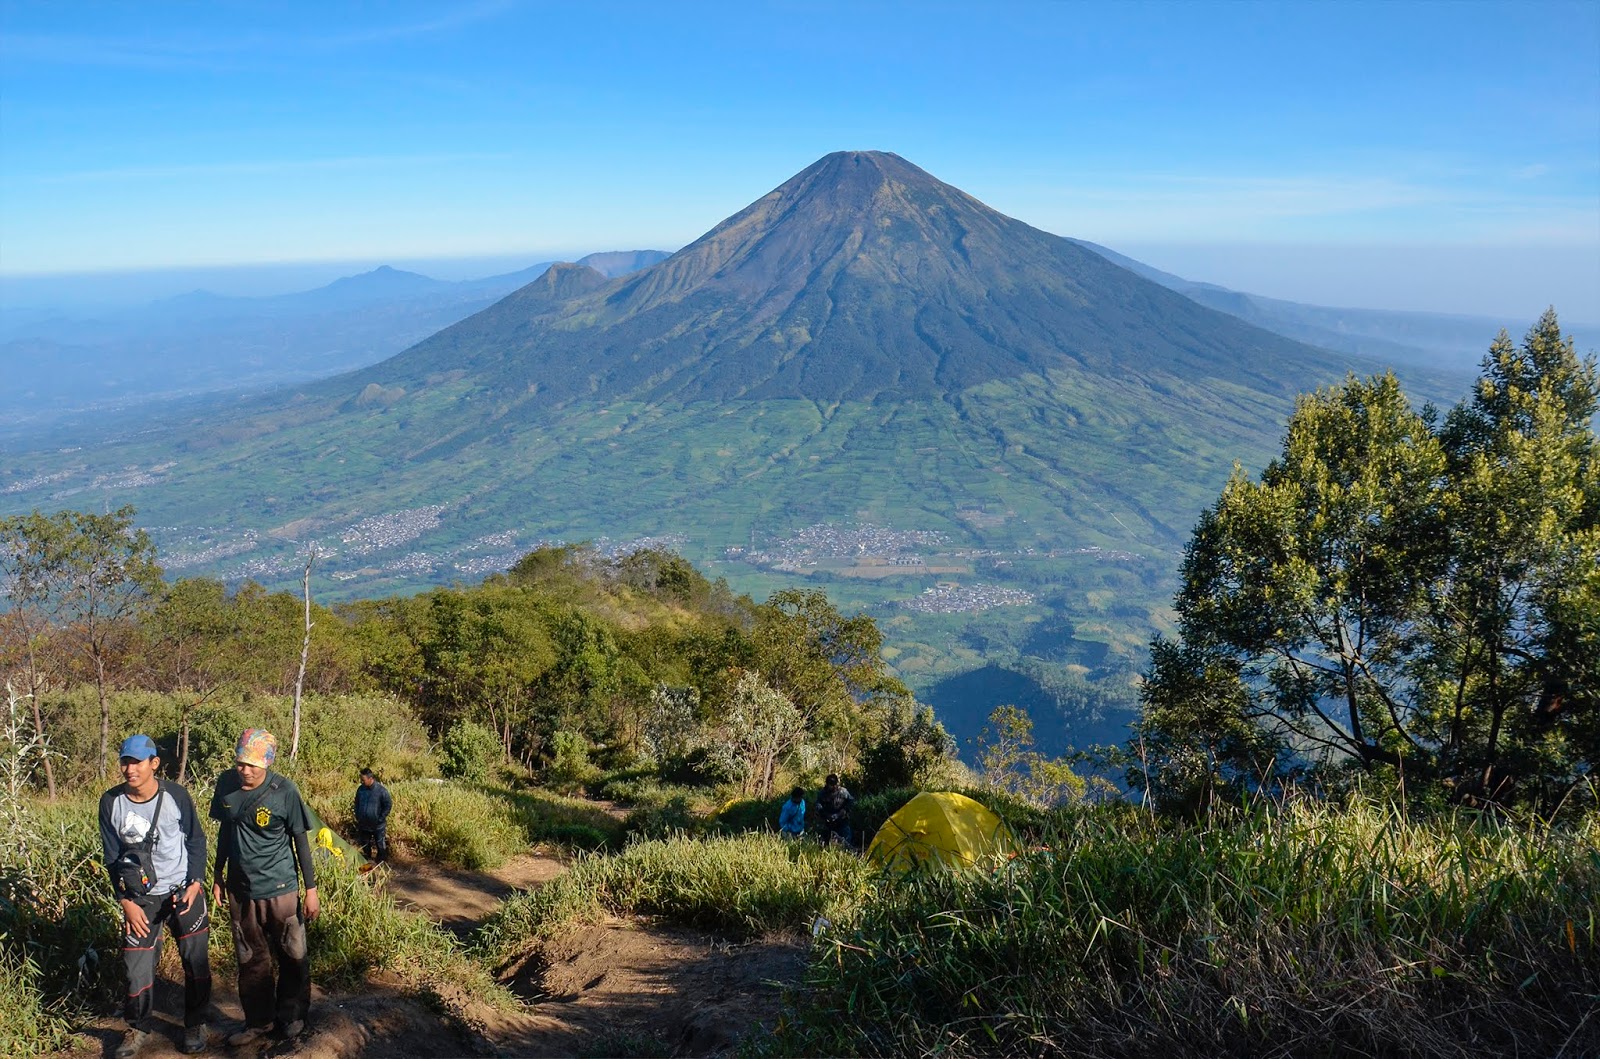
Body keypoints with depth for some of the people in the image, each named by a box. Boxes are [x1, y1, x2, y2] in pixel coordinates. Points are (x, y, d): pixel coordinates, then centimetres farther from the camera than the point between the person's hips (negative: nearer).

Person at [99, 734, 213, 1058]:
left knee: (195, 961, 6)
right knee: (138, 967, 3)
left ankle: (195, 1025, 25)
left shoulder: (176, 795, -12)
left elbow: (196, 840, -1)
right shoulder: (111, 802, -9)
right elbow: (112, 857, 0)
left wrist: (195, 884, -10)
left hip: (184, 891, -1)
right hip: (140, 897, 1)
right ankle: (137, 1029, 27)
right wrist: (126, 901, -5)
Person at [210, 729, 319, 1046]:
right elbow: (224, 830, 9)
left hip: (279, 889, -4)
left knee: (292, 957, 10)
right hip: (240, 889, 4)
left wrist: (311, 889, -9)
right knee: (250, 960, 16)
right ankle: (259, 1021, 32)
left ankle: (291, 1018, 29)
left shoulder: (284, 791, -18)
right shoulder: (226, 783, -6)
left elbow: (301, 840, -10)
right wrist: (218, 875, 14)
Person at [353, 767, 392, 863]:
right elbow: (357, 804, 13)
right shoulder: (361, 789, -2)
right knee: (365, 844, 18)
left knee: (380, 845, 8)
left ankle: (381, 862, 25)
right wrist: (357, 817, 8)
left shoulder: (381, 790, -18)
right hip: (364, 825, 5)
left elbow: (388, 805, -11)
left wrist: (381, 818, -12)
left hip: (378, 825, -5)